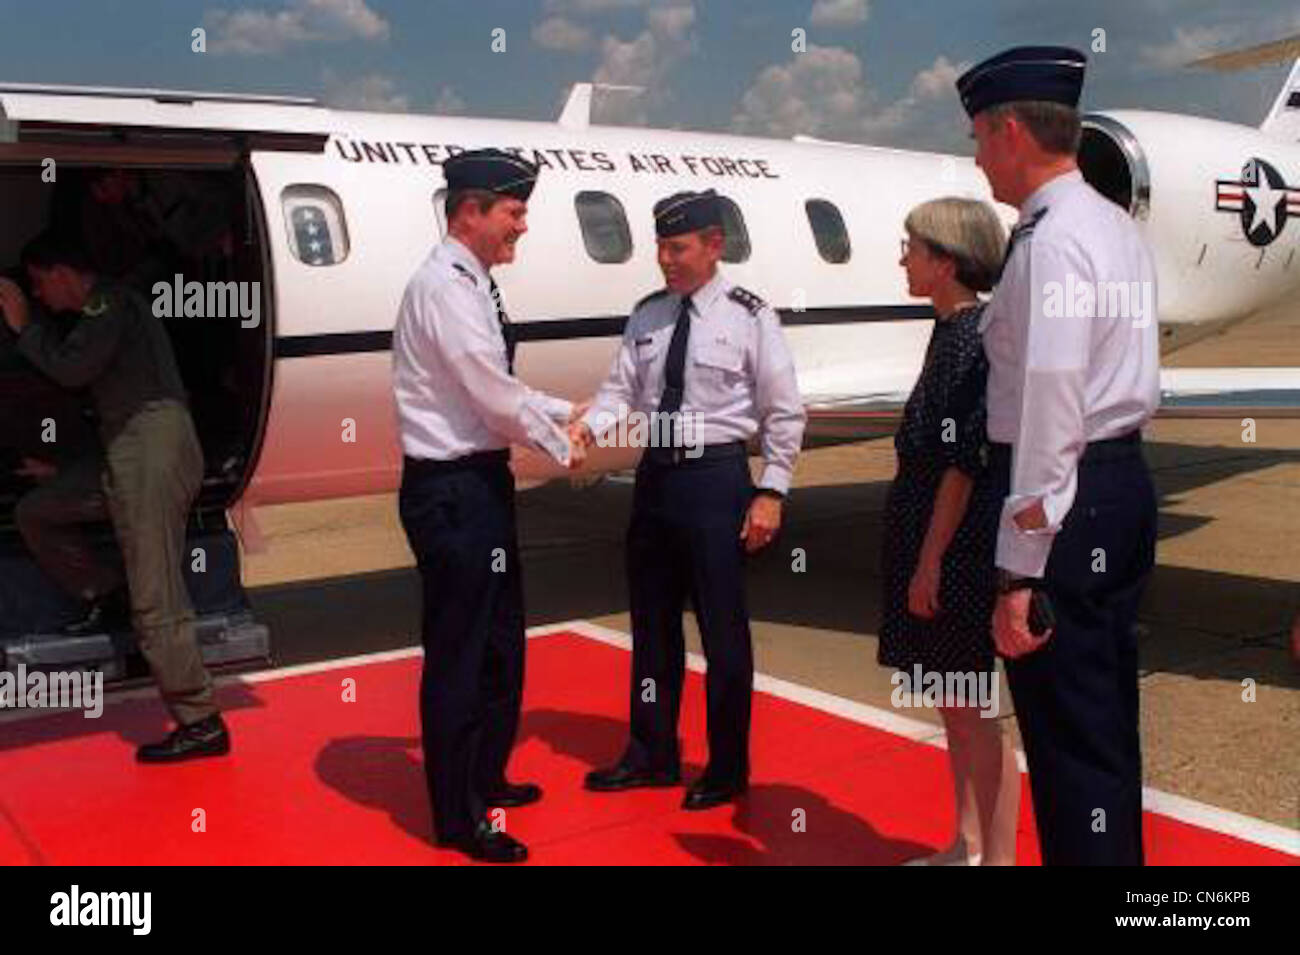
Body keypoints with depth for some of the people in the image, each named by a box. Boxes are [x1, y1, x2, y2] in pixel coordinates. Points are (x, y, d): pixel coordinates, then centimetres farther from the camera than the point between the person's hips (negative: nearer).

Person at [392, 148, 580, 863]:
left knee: (500, 640, 21)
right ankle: (457, 818, 15)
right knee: (458, 651, 1)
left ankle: (484, 779, 38)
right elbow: (495, 396, -19)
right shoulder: (446, 285, -17)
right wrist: (561, 447, -5)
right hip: (452, 489, -10)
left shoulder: (472, 285, 12)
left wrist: (566, 413, 12)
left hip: (480, 482, 10)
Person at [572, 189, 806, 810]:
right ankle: (652, 754, 32)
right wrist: (588, 426, -17)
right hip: (655, 475, 6)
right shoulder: (647, 315, 6)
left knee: (722, 629, 4)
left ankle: (727, 769, 22)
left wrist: (771, 492, -11)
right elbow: (621, 389, 3)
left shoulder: (749, 317, -8)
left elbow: (785, 414, -6)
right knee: (652, 622, 15)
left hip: (715, 478, -5)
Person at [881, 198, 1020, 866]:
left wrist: (931, 559, -20)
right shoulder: (951, 330, 13)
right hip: (933, 535, 10)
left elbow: (964, 462, -20)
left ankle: (999, 857, 11)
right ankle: (967, 847, 29)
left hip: (957, 544, -10)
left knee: (972, 708, -1)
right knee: (954, 705, 17)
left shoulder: (971, 336, -16)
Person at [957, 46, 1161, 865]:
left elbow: (1049, 411, -23)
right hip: (1127, 481, 10)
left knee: (1068, 736, 1)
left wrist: (1020, 571, -22)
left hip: (1069, 501, -10)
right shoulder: (1121, 229, 13)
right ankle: (1118, 850, 33)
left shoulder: (1051, 241, -17)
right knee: (1109, 724, 19)